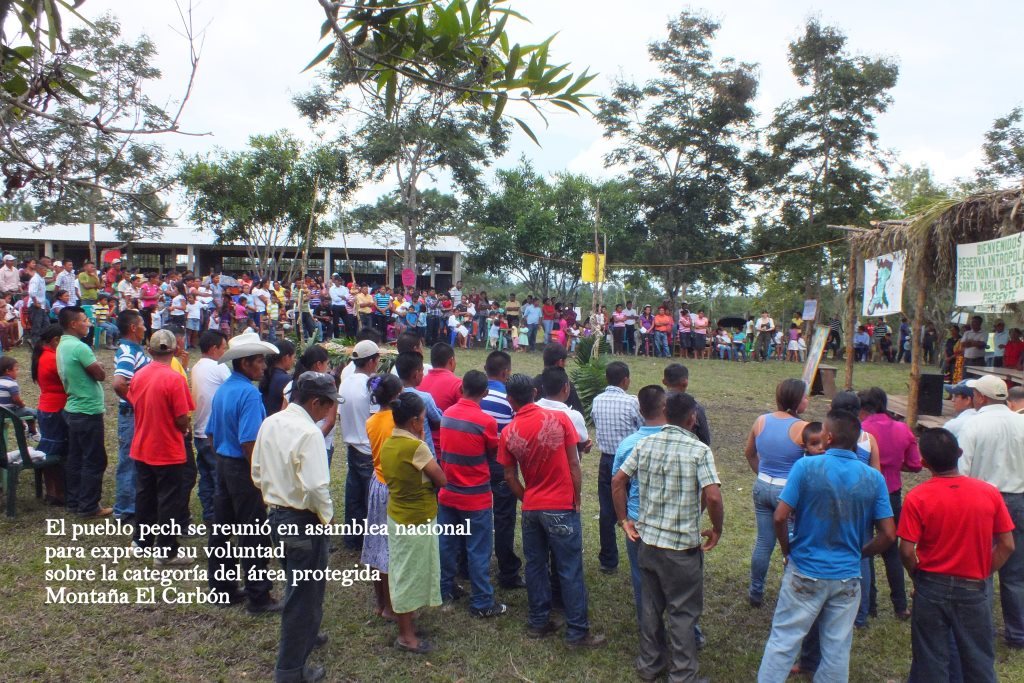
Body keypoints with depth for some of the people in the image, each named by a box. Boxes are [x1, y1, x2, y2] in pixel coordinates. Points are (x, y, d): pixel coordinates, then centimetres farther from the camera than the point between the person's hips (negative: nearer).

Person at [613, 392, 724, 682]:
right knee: (683, 612, 10)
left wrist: (623, 520, 11)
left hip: (646, 540, 5)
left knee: (650, 605, 19)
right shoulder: (699, 450, -14)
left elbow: (618, 481, 3)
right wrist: (717, 530, -6)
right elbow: (713, 496, -22)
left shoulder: (645, 444, 1)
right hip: (682, 546, -5)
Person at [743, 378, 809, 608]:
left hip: (762, 487, 5)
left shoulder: (761, 421, 0)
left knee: (763, 542, 17)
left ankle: (755, 593, 29)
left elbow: (749, 453, 12)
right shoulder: (802, 428, -18)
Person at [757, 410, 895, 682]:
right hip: (848, 576, 3)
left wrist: (788, 552, 1)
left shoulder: (806, 466, -13)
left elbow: (780, 517, -15)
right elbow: (888, 535, -3)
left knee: (783, 641, 8)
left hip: (805, 572, -3)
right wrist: (859, 554, 12)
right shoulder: (874, 478, -4)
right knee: (837, 648, 15)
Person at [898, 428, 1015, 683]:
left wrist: (918, 576, 3)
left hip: (932, 588, -2)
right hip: (973, 590, 2)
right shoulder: (990, 493, -8)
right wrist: (982, 574, 7)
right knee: (979, 662, 18)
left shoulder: (917, 498, -16)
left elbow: (906, 551, -16)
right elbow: (1007, 546, -4)